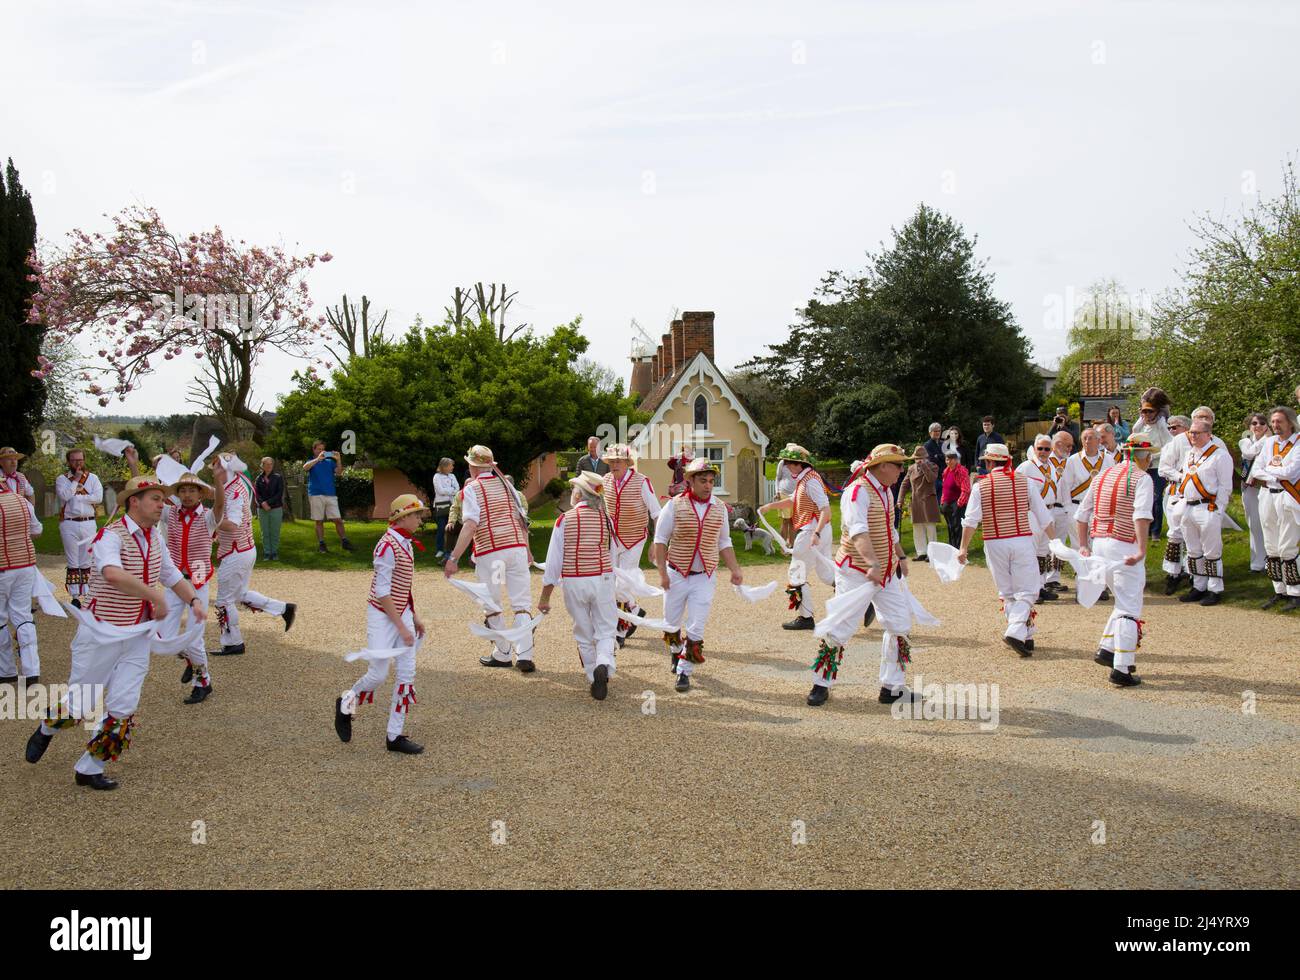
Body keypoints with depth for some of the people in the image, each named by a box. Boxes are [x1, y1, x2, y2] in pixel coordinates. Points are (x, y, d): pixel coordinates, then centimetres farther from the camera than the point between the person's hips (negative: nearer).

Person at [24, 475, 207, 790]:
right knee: (80, 700, 9)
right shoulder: (111, 536, -20)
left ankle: (88, 768, 16)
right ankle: (46, 730, 41)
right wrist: (156, 596, -38)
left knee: (122, 709, 2)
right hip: (102, 633, -6)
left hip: (138, 637, 6)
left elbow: (171, 575, 19)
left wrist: (194, 600, 2)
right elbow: (113, 575, -41)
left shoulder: (156, 537, 5)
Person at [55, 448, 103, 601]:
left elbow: (98, 497, -6)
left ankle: (87, 594, 9)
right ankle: (75, 596, 5)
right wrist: (76, 480, -8)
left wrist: (77, 496, -9)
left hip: (88, 523, 1)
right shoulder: (62, 479, 5)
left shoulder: (92, 478, 8)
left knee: (87, 562, 5)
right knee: (73, 562, 2)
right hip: (69, 524, -1)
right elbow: (64, 495, -14)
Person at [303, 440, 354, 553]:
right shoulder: (311, 462, 8)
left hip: (331, 495, 1)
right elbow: (305, 467, -16)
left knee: (338, 519, -4)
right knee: (319, 521, 1)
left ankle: (344, 541, -1)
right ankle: (321, 545, 6)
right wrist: (318, 459, -26)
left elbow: (339, 472, -3)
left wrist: (338, 460, -19)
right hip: (316, 495, -1)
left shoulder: (330, 461, 12)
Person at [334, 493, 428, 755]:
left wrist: (414, 617, 17)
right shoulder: (387, 546, -19)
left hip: (402, 613, 8)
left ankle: (394, 736, 9)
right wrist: (401, 627, -19)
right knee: (378, 674, -3)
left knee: (407, 674, 3)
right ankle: (346, 704, 27)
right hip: (382, 616, -8)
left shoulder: (407, 544, 9)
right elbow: (382, 591, -21)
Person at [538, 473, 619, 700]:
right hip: (602, 580, 1)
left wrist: (545, 597, 0)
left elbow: (554, 561, -7)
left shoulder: (564, 520, -7)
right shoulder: (606, 519, 0)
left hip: (573, 583, -1)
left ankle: (594, 678, 19)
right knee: (605, 631, 7)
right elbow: (612, 555, 9)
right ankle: (604, 665, -20)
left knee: (584, 635, 14)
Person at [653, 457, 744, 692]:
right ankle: (676, 652, 41)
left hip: (704, 577, 1)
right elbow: (660, 539, -4)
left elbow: (724, 543, 14)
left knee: (696, 628, -6)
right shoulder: (675, 505, -7)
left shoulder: (719, 509, 3)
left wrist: (735, 569, 4)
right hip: (677, 574, -1)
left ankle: (684, 671, 6)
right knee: (672, 622, 12)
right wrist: (662, 573, -9)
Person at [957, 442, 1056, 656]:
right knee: (1026, 591, 2)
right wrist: (1055, 541, 13)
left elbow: (970, 520, -6)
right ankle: (1016, 631, -16)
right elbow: (1043, 516, 4)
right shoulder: (1024, 482, 2)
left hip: (995, 544, 1)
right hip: (1022, 541, -1)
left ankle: (1027, 635, 14)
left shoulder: (981, 486, -1)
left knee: (1007, 593, 14)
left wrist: (964, 548, -1)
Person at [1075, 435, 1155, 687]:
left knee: (1124, 601, 24)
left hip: (1099, 544, 7)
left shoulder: (1103, 475, 14)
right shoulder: (1142, 479, -7)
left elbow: (1082, 514, 16)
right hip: (1125, 547, -7)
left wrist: (1083, 546, 21)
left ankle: (1106, 649, 22)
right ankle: (1121, 669, -6)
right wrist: (1142, 550, -30)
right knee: (1130, 609, -3)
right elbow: (1141, 516, -23)